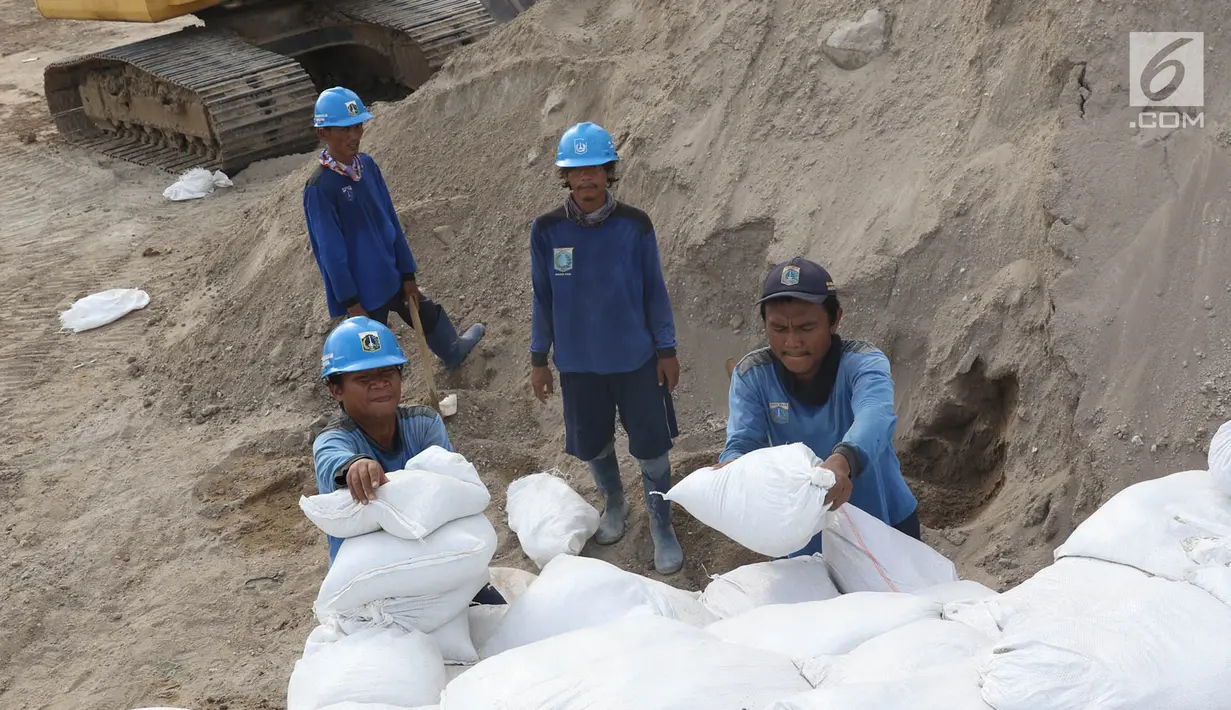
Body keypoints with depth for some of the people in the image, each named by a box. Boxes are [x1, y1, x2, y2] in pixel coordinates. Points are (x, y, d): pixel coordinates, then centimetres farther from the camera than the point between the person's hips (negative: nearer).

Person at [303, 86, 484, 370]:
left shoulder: (368, 165, -1)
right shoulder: (319, 187, -23)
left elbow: (390, 221, 5)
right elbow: (331, 250, -20)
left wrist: (407, 274, 7)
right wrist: (350, 302, -16)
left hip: (392, 277, 8)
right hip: (363, 292, -8)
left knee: (428, 315, 30)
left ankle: (453, 352, 59)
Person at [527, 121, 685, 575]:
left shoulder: (635, 225, -12)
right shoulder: (547, 230, -9)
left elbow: (654, 290, -3)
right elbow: (543, 298, 1)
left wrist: (667, 350, -1)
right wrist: (539, 359, 5)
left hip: (635, 358, -1)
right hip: (577, 363, 2)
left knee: (652, 445, 5)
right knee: (593, 445, 17)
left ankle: (661, 527, 24)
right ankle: (614, 503, 45)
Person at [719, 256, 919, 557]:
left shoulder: (863, 363, -22)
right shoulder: (751, 375, -13)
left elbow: (875, 414, -43)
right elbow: (741, 442, -23)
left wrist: (843, 461, -65)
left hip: (886, 521, -1)